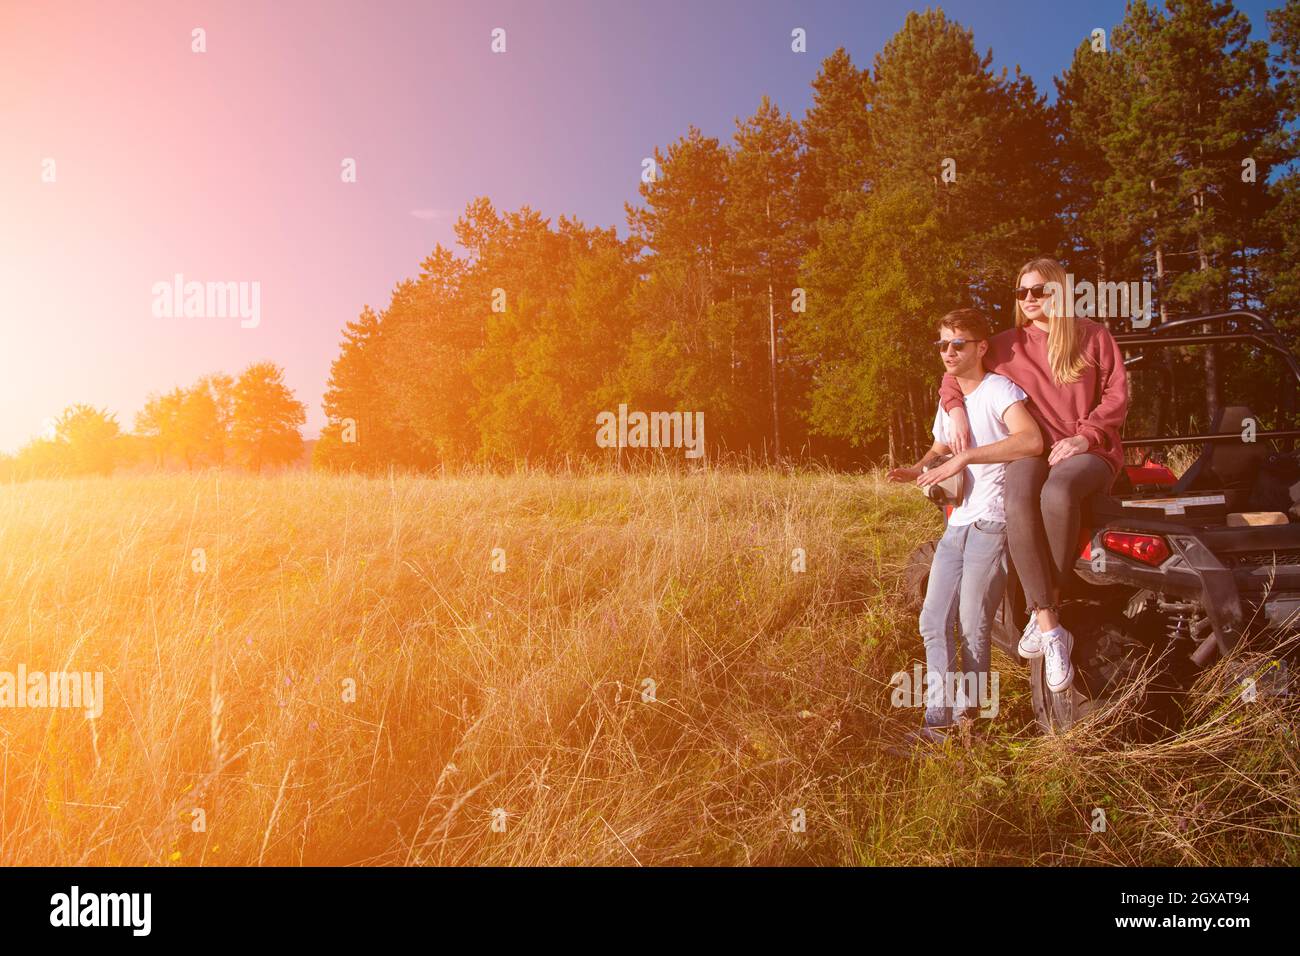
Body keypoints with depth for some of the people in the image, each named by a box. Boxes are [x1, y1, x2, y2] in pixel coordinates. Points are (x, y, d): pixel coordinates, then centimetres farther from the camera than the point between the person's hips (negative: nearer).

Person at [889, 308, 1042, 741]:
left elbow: (1032, 441, -28)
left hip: (992, 524, -8)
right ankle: (938, 717, 10)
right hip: (957, 524, 8)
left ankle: (967, 713, 14)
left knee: (972, 628, -3)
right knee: (933, 624, 3)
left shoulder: (999, 391, -10)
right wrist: (917, 469, 8)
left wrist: (965, 456, -29)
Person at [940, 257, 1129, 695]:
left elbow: (1117, 394, 3)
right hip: (1032, 448, 2)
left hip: (1089, 451, -1)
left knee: (1057, 493, -40)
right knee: (1018, 501, -37)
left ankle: (1044, 610, -24)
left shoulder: (1093, 336, 10)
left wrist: (1085, 436, -12)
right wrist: (956, 408, 2)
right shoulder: (1008, 344, 15)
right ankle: (1051, 629, -34)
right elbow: (955, 375, 23)